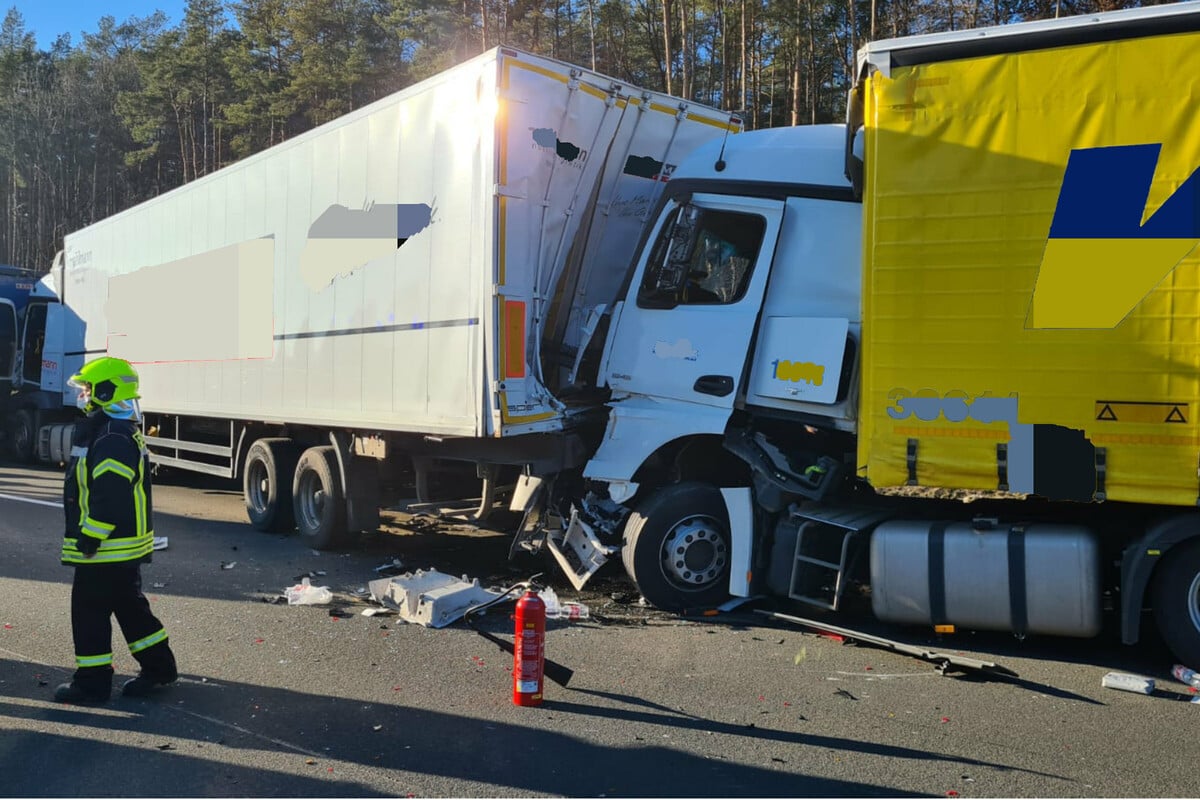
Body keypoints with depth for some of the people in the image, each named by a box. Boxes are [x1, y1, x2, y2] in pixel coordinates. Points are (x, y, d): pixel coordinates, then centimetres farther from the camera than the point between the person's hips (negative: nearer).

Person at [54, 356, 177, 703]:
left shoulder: (112, 440, -21)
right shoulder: (123, 432, 13)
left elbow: (110, 496, -26)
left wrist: (88, 539, -20)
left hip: (107, 548, -10)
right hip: (127, 545, 10)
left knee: (89, 611, 1)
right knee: (129, 605, 17)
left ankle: (92, 681, 11)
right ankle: (159, 666, 25)